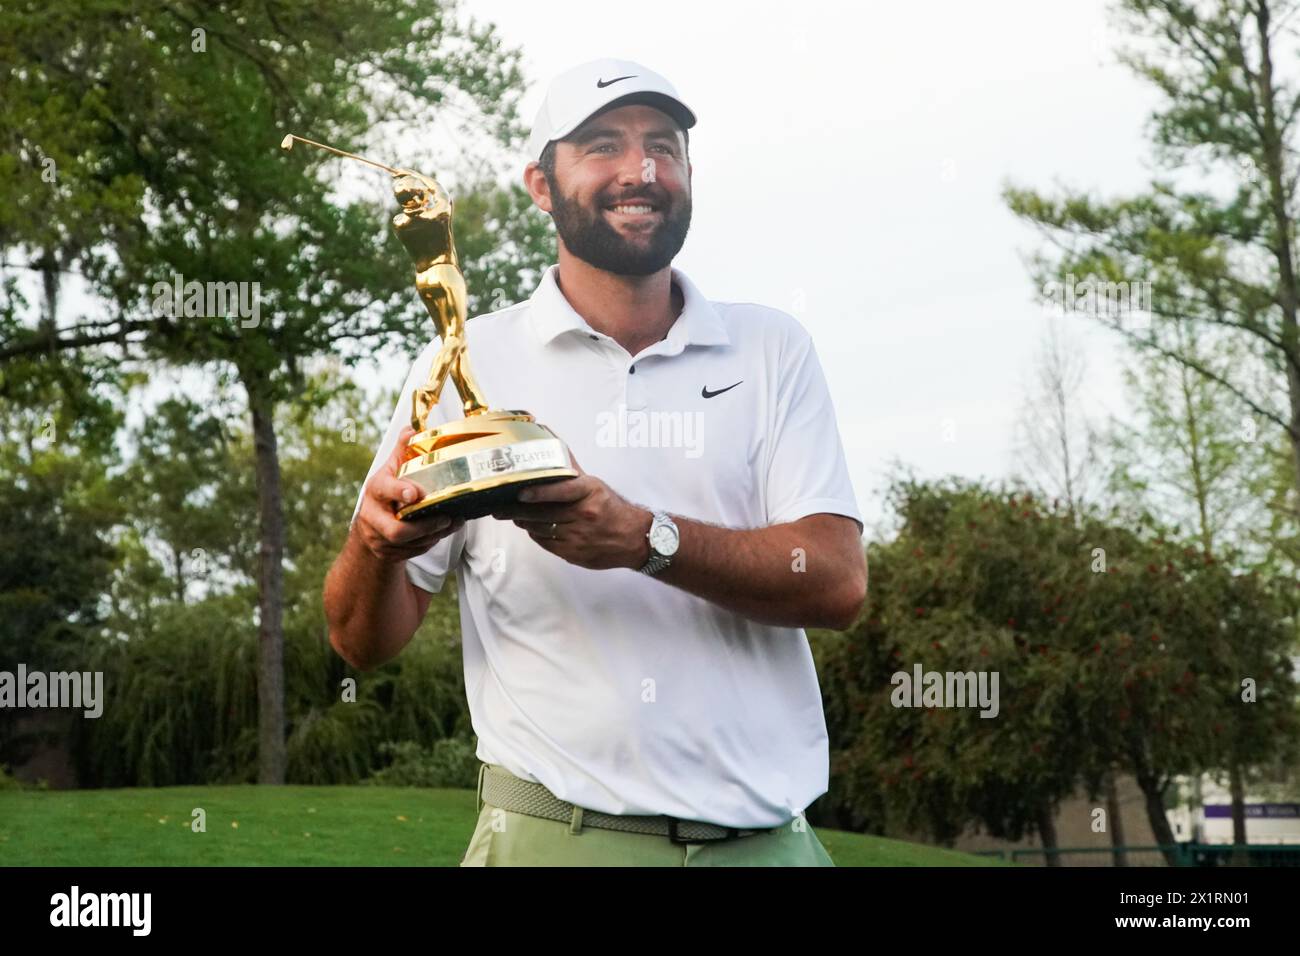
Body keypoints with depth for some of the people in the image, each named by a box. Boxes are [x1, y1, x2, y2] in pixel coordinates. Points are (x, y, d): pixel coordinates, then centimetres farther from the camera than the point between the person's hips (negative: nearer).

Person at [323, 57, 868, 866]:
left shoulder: (772, 350, 3)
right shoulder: (468, 364, 0)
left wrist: (646, 539, -24)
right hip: (553, 833, -1)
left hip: (765, 837, 2)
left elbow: (839, 583, -9)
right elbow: (367, 641, 0)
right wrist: (377, 543, -23)